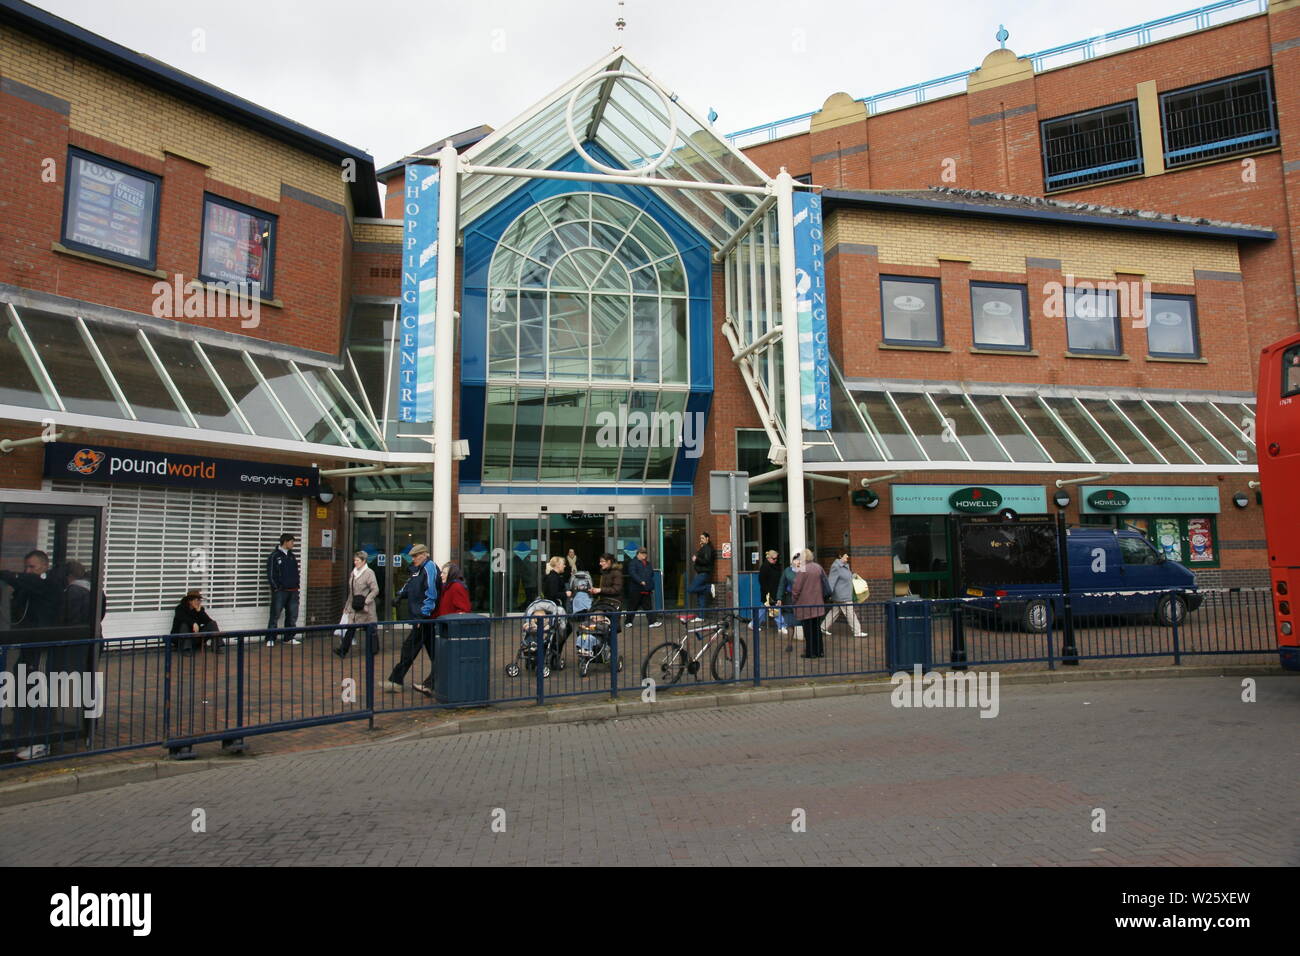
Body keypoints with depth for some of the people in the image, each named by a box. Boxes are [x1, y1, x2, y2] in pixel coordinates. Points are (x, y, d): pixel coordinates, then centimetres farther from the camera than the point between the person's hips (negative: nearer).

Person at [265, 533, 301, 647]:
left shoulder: (291, 556, 14)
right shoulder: (274, 556, -5)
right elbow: (270, 575, -7)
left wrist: (296, 586, 9)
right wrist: (276, 588, -11)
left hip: (293, 591, 6)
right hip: (280, 592, -6)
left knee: (292, 616, 8)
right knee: (275, 616, -4)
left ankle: (288, 638, 16)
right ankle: (270, 639, 1)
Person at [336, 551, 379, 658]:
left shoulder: (369, 573, -10)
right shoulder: (353, 573, 12)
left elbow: (375, 590, -14)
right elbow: (351, 592, 19)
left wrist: (365, 601, -19)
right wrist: (347, 605, 17)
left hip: (365, 609, -6)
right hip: (353, 608, 6)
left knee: (369, 629, 6)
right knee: (350, 629, -3)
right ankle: (343, 650, -7)